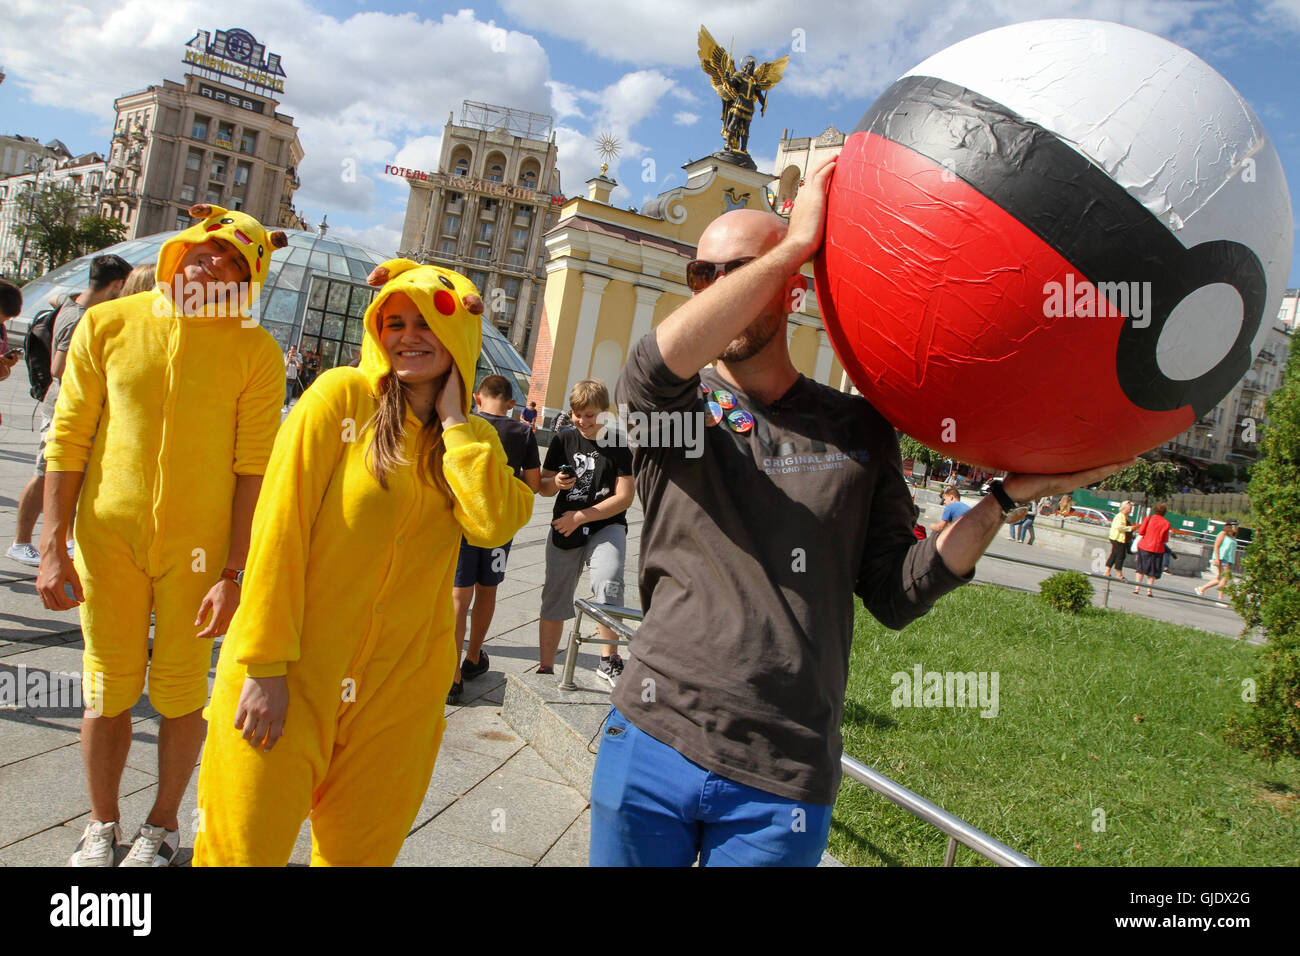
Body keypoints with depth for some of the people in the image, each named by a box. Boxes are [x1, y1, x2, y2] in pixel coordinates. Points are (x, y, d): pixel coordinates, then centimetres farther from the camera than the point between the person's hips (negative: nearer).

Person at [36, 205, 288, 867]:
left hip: (198, 547, -1)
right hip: (109, 538, 2)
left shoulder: (254, 352, -7)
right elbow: (67, 439, 1)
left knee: (179, 694, 10)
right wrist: (53, 547, -2)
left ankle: (163, 825, 33)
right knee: (107, 691, 12)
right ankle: (101, 826, 35)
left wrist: (233, 572, -11)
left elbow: (253, 470, -8)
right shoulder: (108, 325, -2)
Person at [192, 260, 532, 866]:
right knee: (244, 850, 5)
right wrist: (264, 664, -14)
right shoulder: (342, 395, -7)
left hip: (399, 690, 4)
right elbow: (280, 525, -11)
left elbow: (493, 526, -13)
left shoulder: (473, 441, 7)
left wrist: (453, 419, -9)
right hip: (295, 676, -4)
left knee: (359, 851, 17)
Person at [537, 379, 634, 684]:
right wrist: (556, 482, -16)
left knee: (608, 582, -27)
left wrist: (580, 516, -14)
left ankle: (609, 660, -12)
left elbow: (624, 497, -11)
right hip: (564, 529, 4)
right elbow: (543, 487, 8)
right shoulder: (563, 439, 4)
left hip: (606, 526, -3)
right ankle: (545, 668, 20)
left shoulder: (618, 446, -6)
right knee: (554, 599, 7)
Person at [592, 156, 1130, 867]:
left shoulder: (858, 430, 5)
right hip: (652, 740, 0)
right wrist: (795, 242, -20)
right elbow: (656, 366, -24)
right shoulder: (674, 409, 1)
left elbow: (896, 595, 2)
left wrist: (1008, 496, -9)